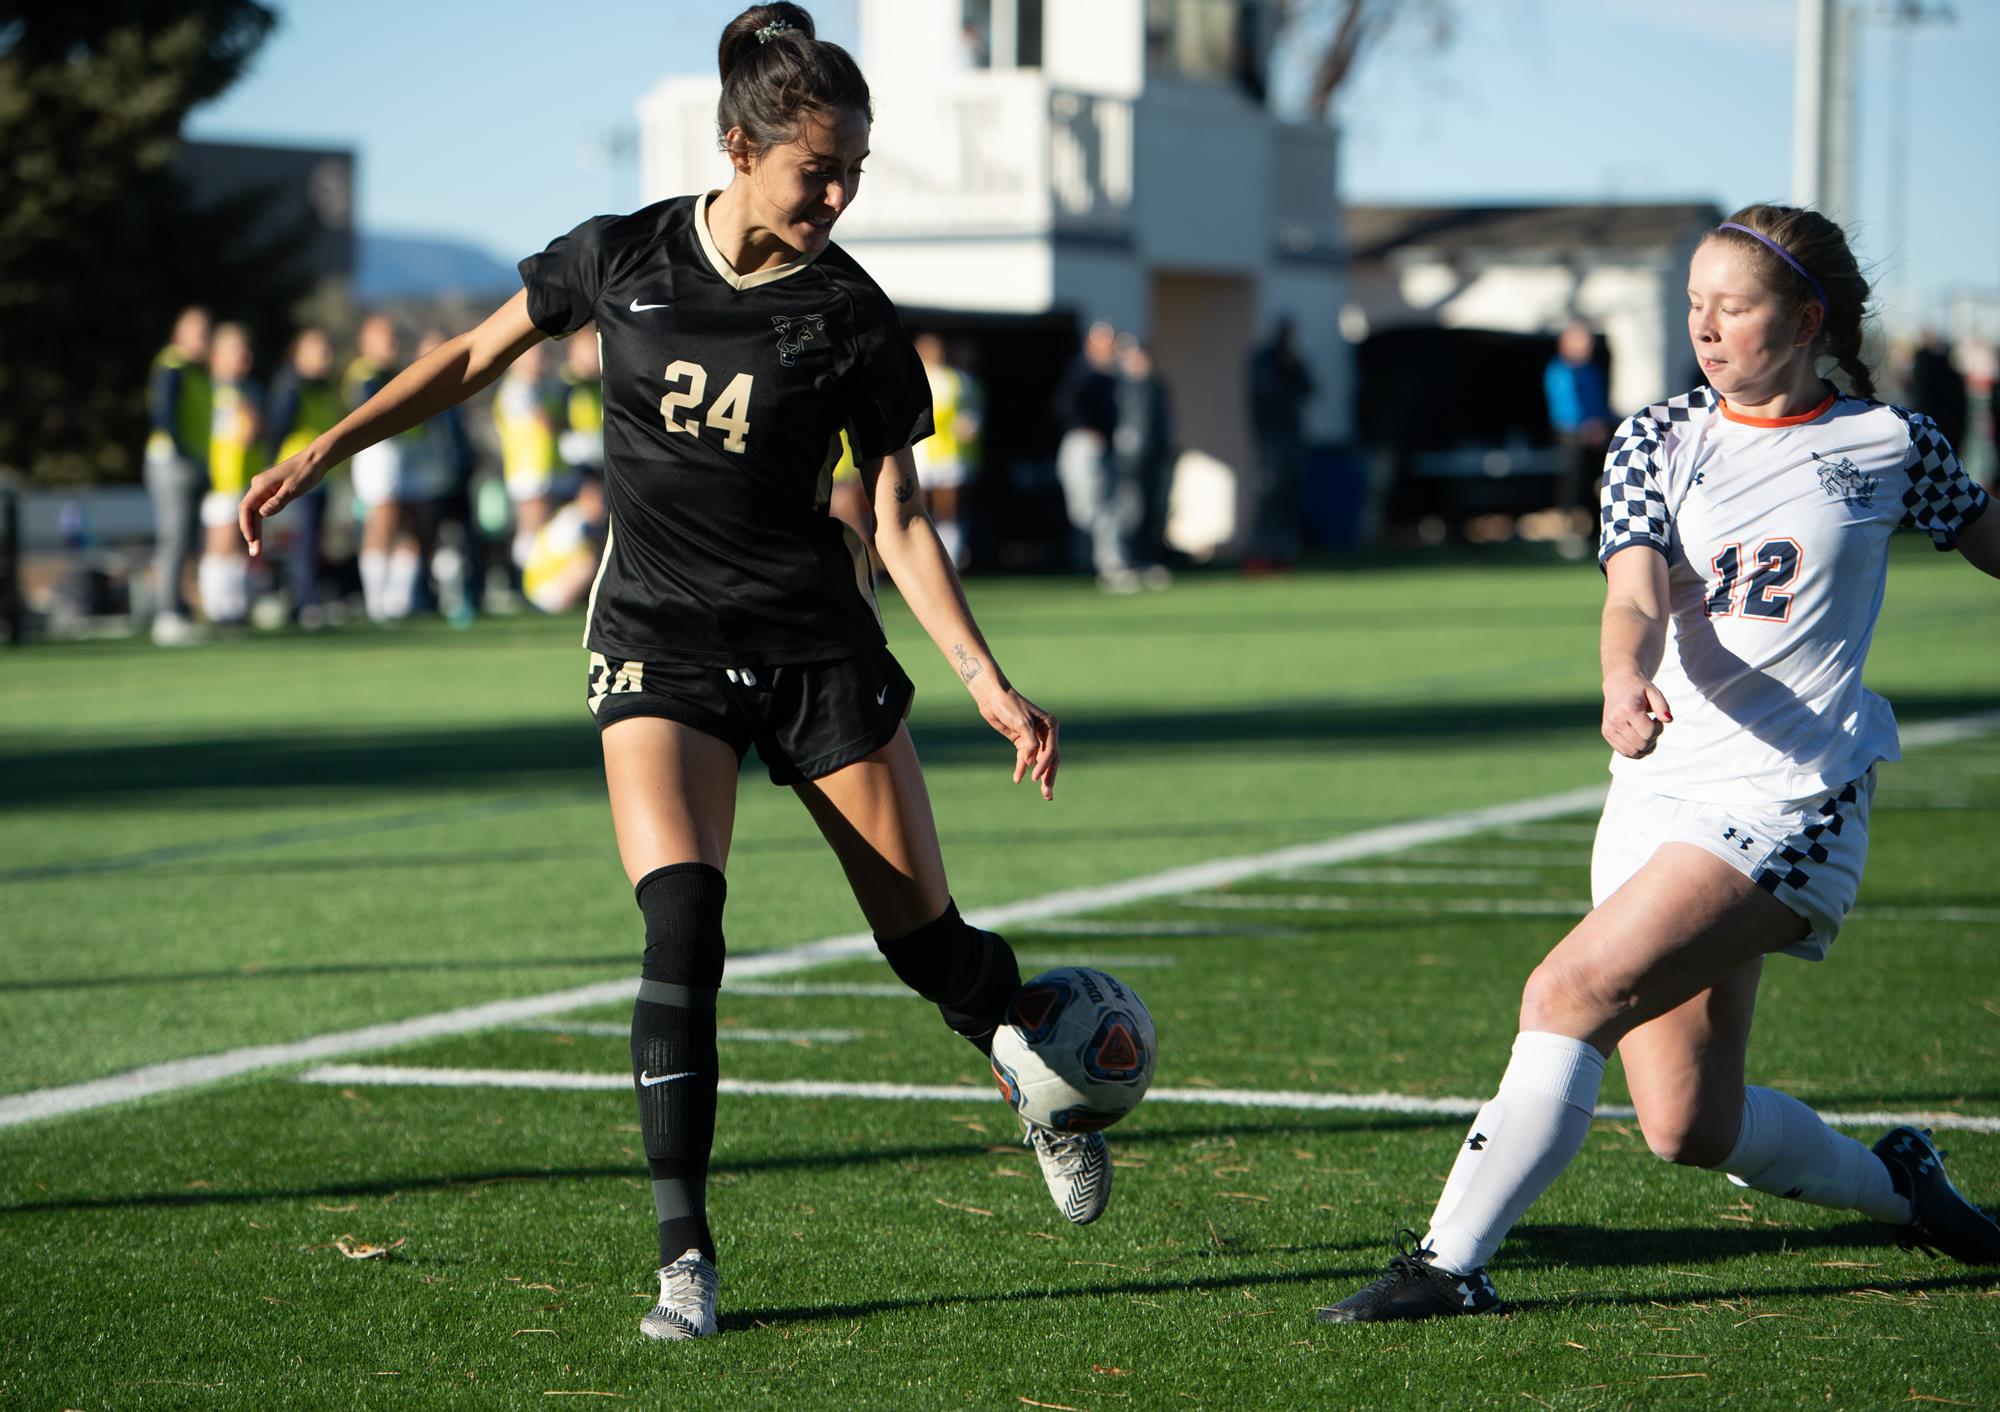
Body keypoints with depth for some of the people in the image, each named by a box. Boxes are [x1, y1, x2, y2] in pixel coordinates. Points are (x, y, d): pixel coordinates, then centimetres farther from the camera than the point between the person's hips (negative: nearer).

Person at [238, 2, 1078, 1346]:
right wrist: (324, 451, 4)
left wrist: (986, 679, -13)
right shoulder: (621, 259, -5)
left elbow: (901, 521, -4)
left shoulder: (854, 318, -8)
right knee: (681, 926, -21)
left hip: (817, 644, 0)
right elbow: (476, 355, 10)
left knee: (929, 944, 4)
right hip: (660, 645, 0)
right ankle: (686, 1251, -12)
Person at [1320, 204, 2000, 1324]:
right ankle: (1898, 1189, 32)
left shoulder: (1889, 443, 1)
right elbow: (1638, 600, -9)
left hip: (1790, 806, -5)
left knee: (1571, 993, -22)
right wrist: (1625, 682, -31)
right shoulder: (1657, 440, 7)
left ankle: (1451, 1263, -17)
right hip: (1659, 798, 5)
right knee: (1689, 1127, 5)